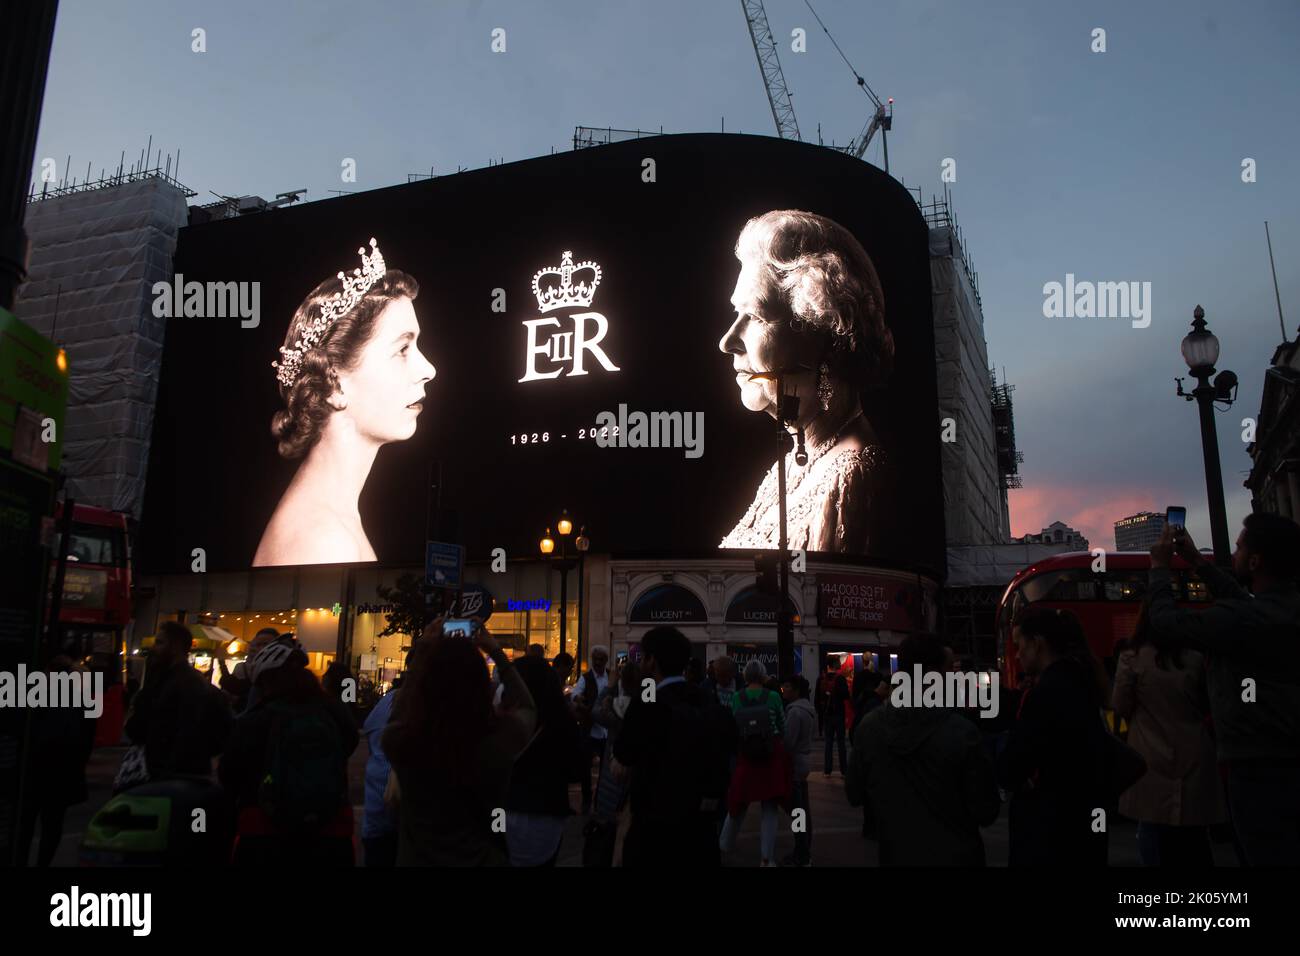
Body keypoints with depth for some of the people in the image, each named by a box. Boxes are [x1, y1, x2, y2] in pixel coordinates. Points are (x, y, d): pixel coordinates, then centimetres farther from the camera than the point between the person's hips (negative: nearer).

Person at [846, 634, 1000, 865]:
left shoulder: (868, 727, -13)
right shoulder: (962, 732, -22)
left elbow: (855, 795, 0)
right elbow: (986, 812, -14)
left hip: (896, 854, 2)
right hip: (954, 855, -2)